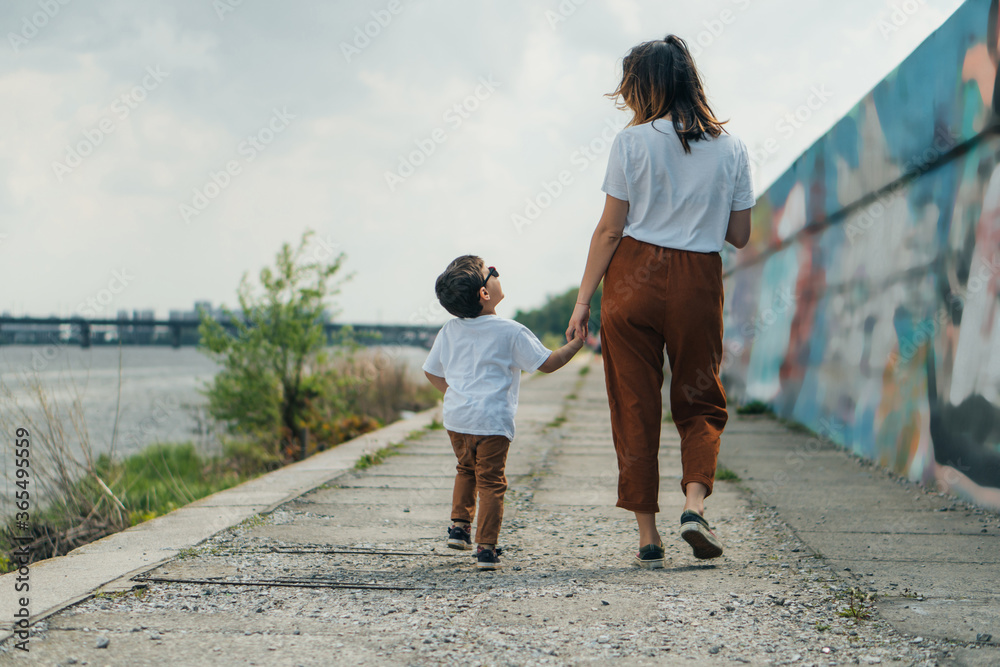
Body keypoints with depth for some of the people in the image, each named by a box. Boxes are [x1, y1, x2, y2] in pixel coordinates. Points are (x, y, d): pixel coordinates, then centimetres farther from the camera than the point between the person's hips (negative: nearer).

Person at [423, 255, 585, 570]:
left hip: (456, 417, 5)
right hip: (491, 420, -5)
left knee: (466, 469, 27)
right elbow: (548, 363, -5)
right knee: (490, 481, -1)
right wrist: (576, 343, 7)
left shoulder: (450, 330, 8)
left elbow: (431, 371, 16)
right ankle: (486, 548, -4)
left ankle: (459, 524, 25)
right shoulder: (511, 332, -8)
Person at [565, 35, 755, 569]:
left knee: (634, 408, 5)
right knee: (699, 403, 15)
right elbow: (739, 235, 7)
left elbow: (610, 229, -5)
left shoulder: (633, 142, -5)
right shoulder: (731, 149, 5)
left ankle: (648, 535, 5)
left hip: (634, 276, -2)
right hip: (699, 284, 2)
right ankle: (695, 503, -9)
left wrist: (583, 299, 1)